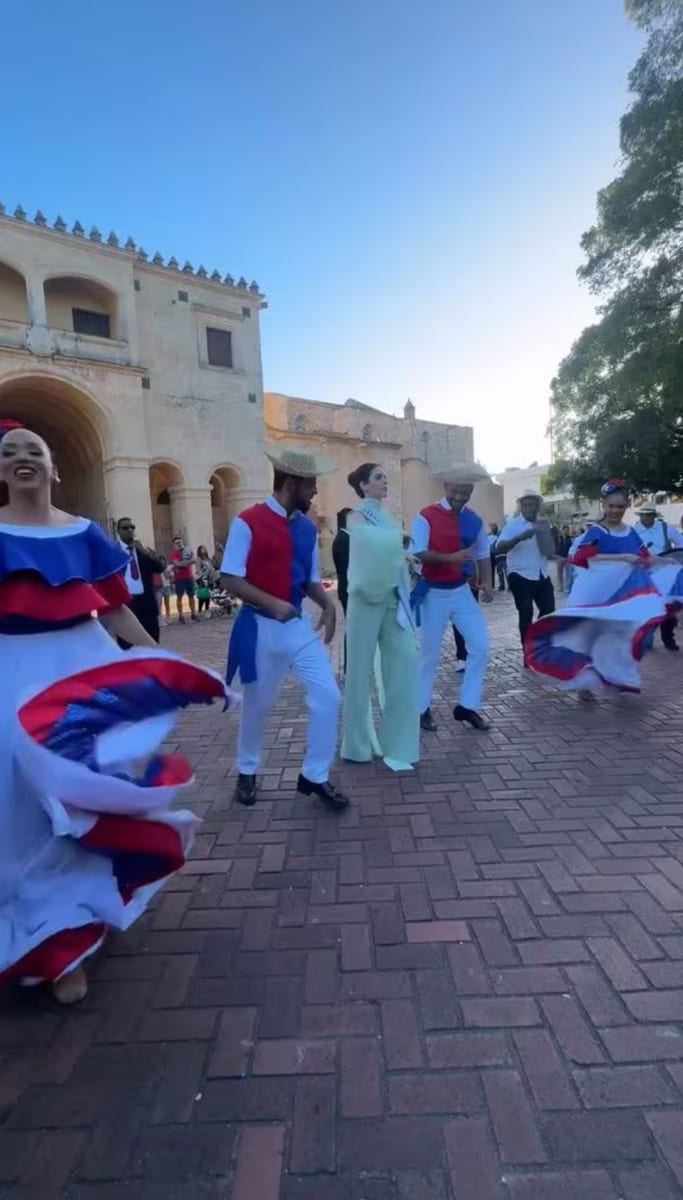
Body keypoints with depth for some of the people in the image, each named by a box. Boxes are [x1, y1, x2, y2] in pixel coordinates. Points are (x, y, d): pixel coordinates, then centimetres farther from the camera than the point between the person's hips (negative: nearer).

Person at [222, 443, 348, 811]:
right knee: (258, 704, 11)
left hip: (298, 624, 5)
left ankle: (314, 776, 17)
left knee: (328, 696, -2)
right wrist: (272, 604, -25)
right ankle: (247, 772, 38)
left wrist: (327, 604, -6)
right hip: (260, 627, -5)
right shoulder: (248, 522, -12)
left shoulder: (307, 528, 6)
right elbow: (231, 580, -14)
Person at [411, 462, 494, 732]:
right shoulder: (426, 517, -11)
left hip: (462, 591, 5)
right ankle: (422, 709, 20)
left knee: (480, 645, 1)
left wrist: (486, 583, -2)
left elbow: (483, 554, 13)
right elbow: (417, 554, -19)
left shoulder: (474, 520, 6)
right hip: (433, 593, -5)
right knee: (430, 653, 4)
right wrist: (451, 558, -28)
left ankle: (466, 706, 14)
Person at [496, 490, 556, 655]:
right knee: (526, 614, -2)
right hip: (520, 577, -6)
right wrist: (519, 537, -38)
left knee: (549, 610, 10)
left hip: (542, 576, 6)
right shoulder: (513, 525, -7)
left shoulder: (542, 526, 12)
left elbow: (550, 551, 6)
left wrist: (544, 534, -11)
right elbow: (500, 547, -23)